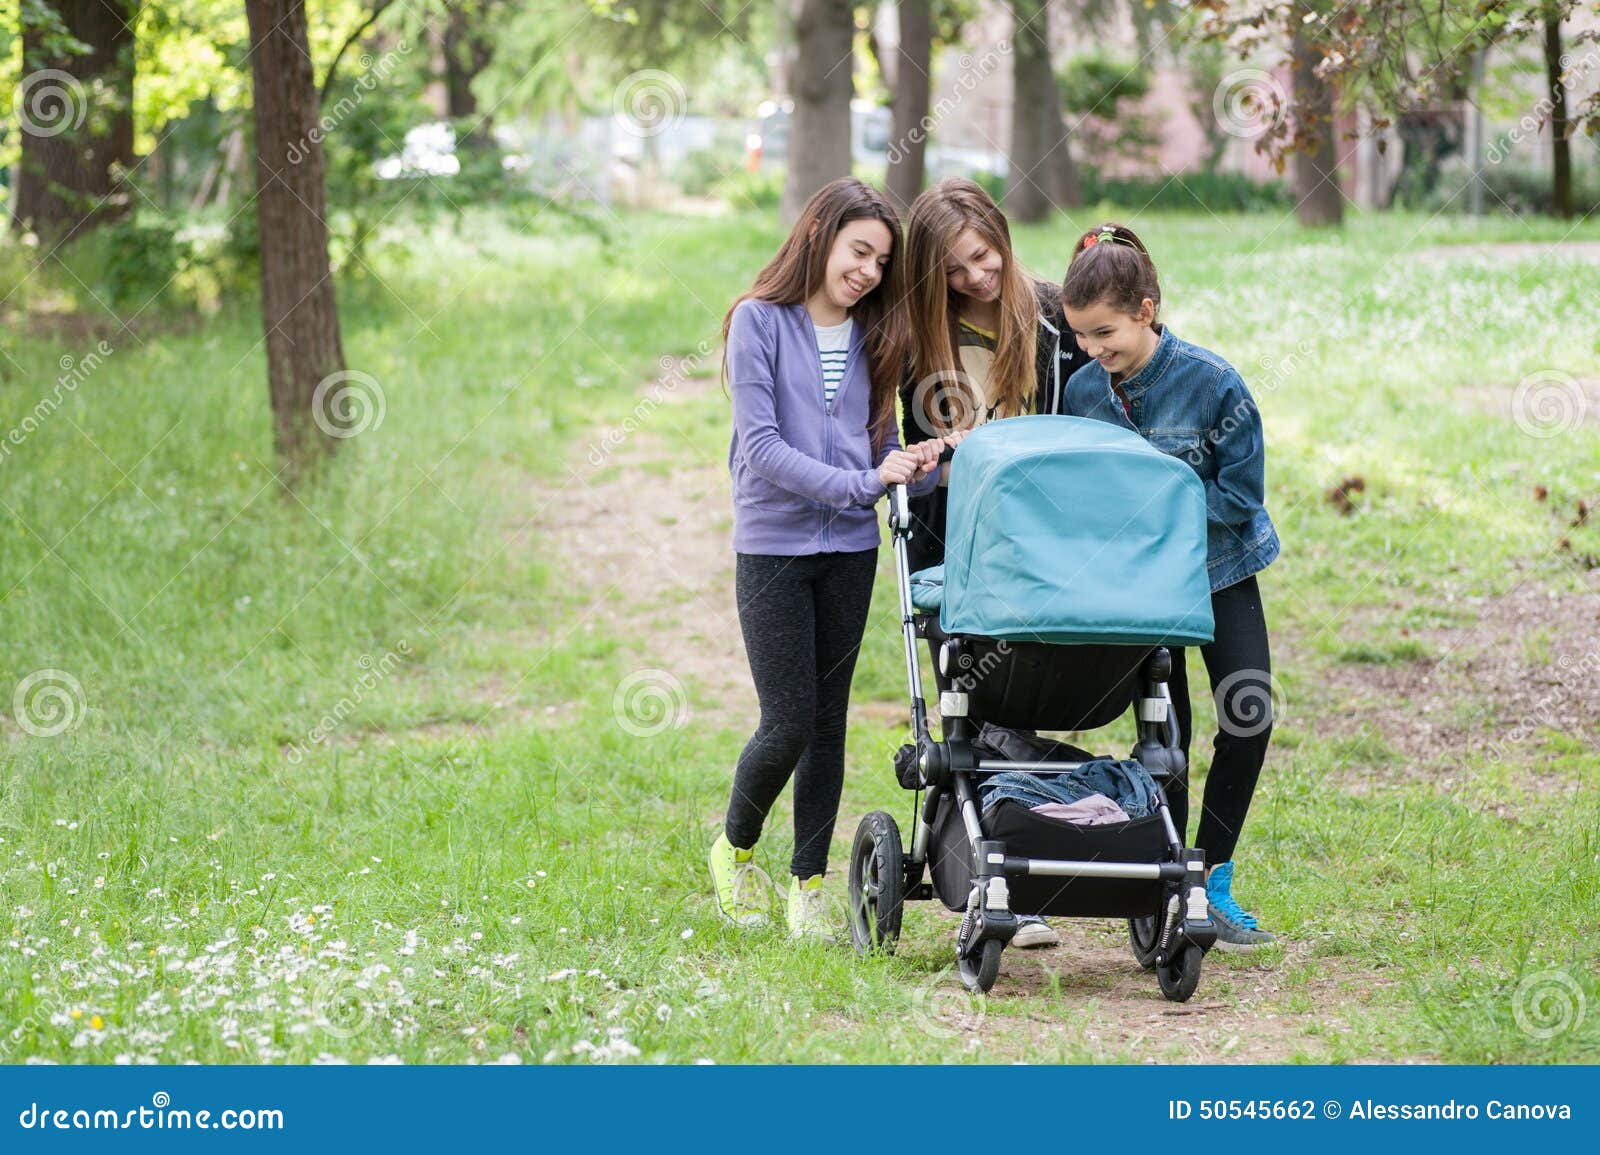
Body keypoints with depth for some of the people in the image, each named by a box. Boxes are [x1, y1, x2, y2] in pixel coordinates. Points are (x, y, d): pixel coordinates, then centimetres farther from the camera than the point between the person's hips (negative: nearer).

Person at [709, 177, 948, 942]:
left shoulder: (870, 335, 10)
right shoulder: (760, 321, -5)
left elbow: (878, 440, 10)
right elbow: (761, 447, -12)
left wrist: (916, 469, -12)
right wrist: (860, 483, -20)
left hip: (850, 548, 5)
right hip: (774, 544, -5)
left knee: (829, 722, 6)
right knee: (788, 725, -6)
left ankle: (808, 887, 14)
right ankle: (735, 849, 19)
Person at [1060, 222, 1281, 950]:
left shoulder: (1213, 384, -20)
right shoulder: (1083, 390, -9)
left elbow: (1239, 494, -16)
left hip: (1219, 569, -2)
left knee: (1248, 715, -10)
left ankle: (1213, 880, 3)